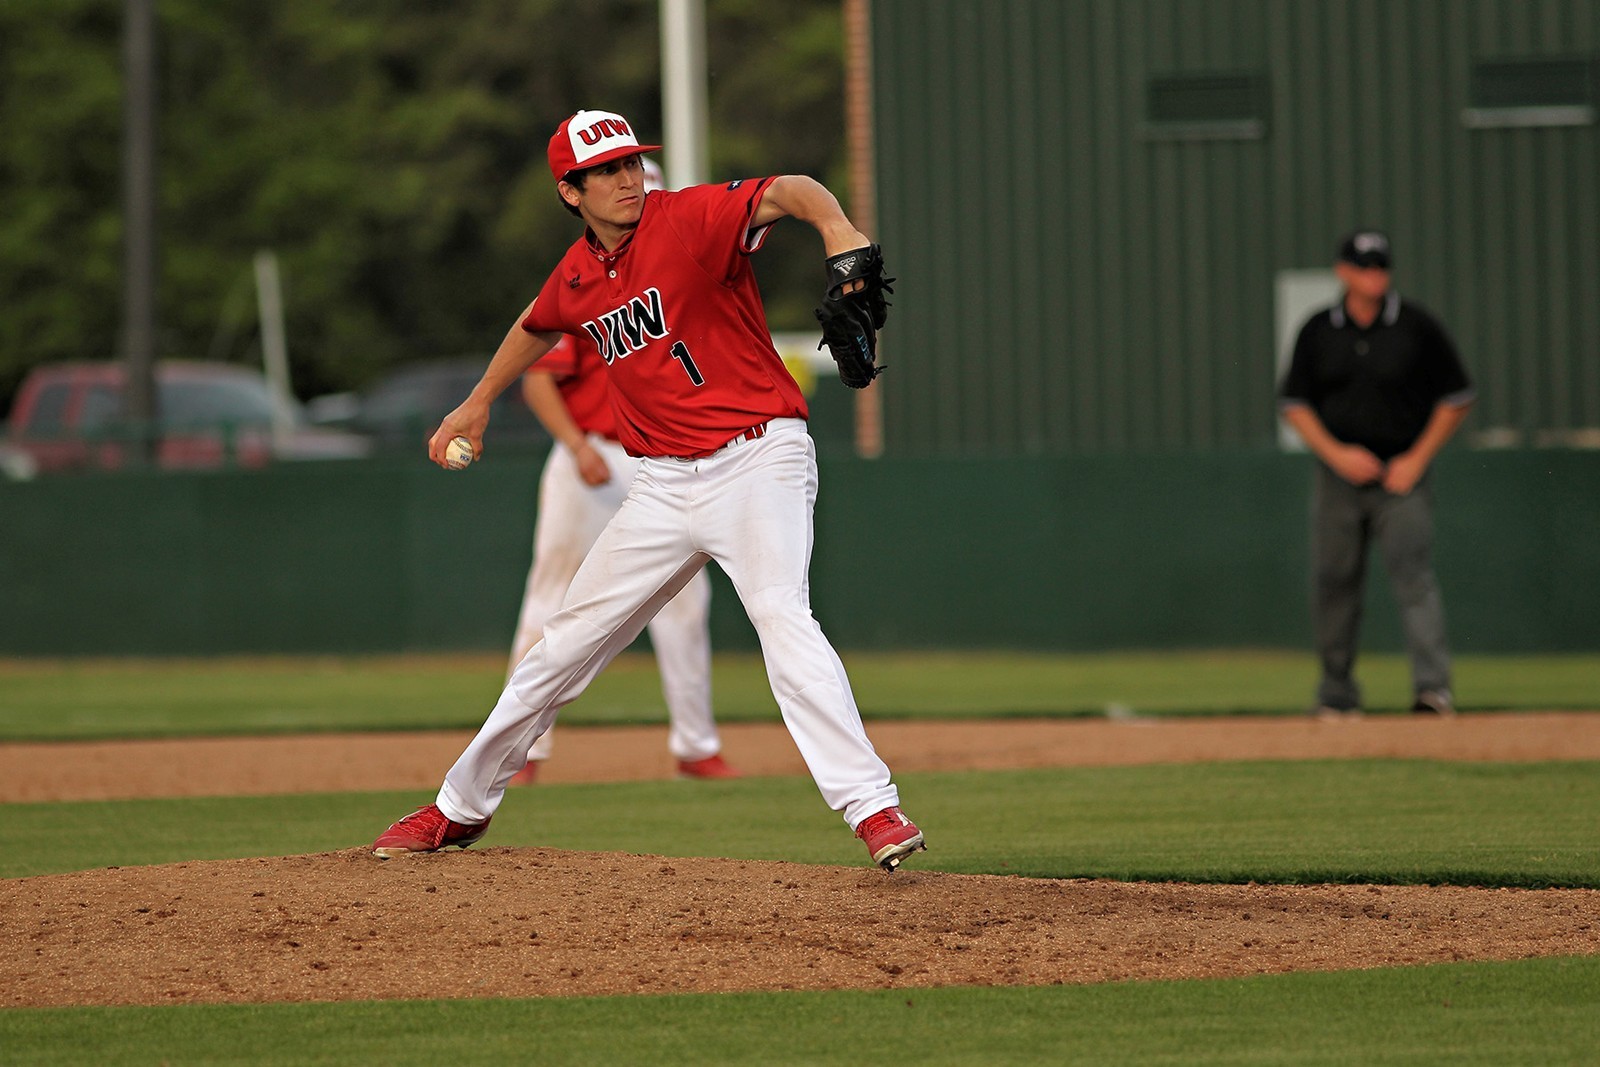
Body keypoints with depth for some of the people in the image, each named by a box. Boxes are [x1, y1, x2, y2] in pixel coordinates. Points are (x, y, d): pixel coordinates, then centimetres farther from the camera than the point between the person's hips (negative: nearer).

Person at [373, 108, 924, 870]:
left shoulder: (691, 221, -13)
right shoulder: (577, 276, 7)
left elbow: (786, 192, -30)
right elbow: (537, 326, 31)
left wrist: (836, 226, -51)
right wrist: (479, 402, 42)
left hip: (758, 458, -6)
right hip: (665, 484, 6)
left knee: (781, 616, -29)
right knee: (569, 639, 13)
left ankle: (873, 808, -33)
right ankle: (461, 806, 28)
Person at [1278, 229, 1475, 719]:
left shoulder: (1417, 326, -2)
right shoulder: (1318, 331, 4)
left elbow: (1457, 398, 3)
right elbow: (1293, 403, 8)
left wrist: (1417, 458, -6)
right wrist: (1336, 453, -7)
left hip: (1402, 476, -3)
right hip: (1339, 473, 3)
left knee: (1413, 576, -15)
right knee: (1334, 582, 5)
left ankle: (1433, 686, -24)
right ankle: (1337, 692, 18)